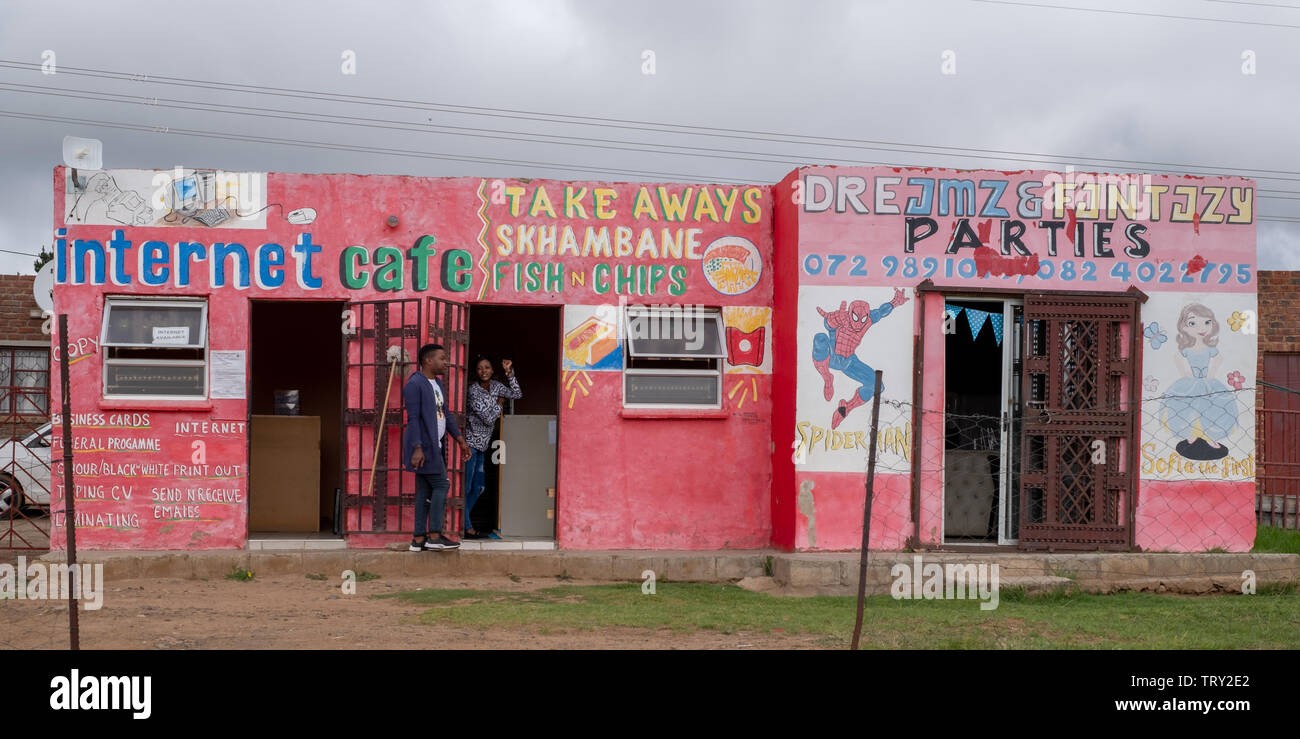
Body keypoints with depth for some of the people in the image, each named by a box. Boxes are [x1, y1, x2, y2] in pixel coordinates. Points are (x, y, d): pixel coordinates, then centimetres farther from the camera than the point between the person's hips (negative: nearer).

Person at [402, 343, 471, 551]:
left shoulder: (437, 384, 17)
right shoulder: (415, 384, -13)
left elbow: (446, 414, 24)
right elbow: (413, 418, -19)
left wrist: (460, 440, 22)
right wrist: (417, 448, -25)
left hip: (434, 446, 9)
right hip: (423, 446, -9)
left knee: (425, 491, 8)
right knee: (441, 485, -9)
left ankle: (419, 539, 9)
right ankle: (434, 536, -6)